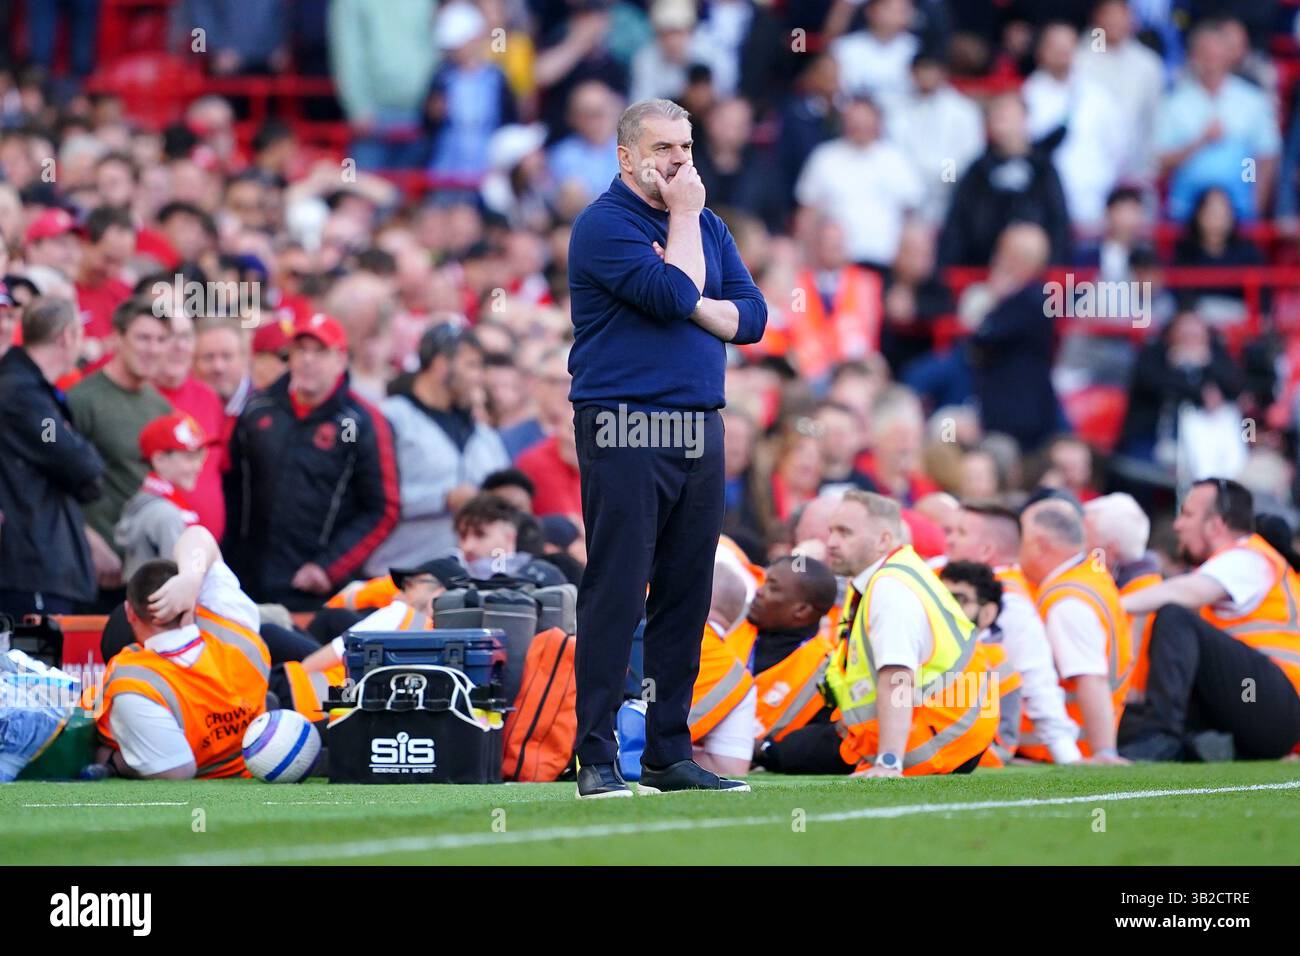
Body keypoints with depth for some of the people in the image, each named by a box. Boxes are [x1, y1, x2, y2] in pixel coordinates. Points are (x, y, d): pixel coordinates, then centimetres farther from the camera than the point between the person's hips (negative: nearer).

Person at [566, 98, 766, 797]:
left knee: (686, 595, 7)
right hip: (625, 431, -7)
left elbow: (750, 317, 9)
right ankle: (596, 759, -6)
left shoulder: (707, 227, 16)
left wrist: (689, 303, -7)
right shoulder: (604, 224, -6)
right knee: (616, 594, -8)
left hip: (700, 430, 7)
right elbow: (675, 297, -18)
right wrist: (684, 216, -7)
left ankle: (669, 754, 13)